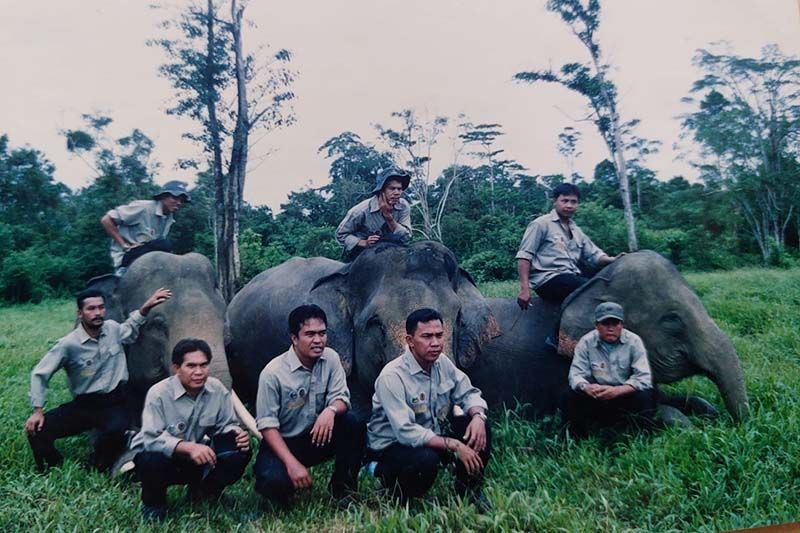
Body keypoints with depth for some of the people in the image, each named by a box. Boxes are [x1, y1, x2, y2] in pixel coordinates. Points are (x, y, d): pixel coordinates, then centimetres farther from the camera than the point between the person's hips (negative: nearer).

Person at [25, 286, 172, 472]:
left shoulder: (113, 329, -2)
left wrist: (145, 307, 10)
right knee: (38, 429, -16)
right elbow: (40, 374, -3)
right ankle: (54, 468, 14)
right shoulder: (69, 344, -13)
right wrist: (38, 411, -7)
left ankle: (98, 468, 1)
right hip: (84, 405, 0)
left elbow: (131, 327, 24)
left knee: (116, 431, -32)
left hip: (115, 402, 0)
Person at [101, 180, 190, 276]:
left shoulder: (169, 218, 8)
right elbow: (106, 220, -13)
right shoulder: (143, 207, -13)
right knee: (164, 245, -29)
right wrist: (124, 245, -16)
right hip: (125, 257, -8)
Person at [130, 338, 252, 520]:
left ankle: (202, 493, 10)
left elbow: (226, 425, -5)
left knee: (239, 453, -19)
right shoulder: (159, 393, -24)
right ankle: (153, 502, 0)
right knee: (152, 461, -38)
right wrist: (189, 447, -46)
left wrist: (238, 434, -29)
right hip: (162, 456, -3)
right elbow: (151, 439, -31)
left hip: (196, 459, 3)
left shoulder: (217, 389, -13)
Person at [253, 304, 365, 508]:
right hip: (282, 443, -3)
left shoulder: (330, 358, -7)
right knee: (275, 481, -32)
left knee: (353, 424, -23)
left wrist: (331, 410, -35)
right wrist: (292, 463, -27)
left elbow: (341, 398, -9)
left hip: (318, 436, 3)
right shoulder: (273, 372, -19)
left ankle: (342, 486, -2)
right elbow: (267, 425, -17)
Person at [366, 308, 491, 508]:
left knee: (478, 428, -12)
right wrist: (454, 445, -32)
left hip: (432, 436, 7)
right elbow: (406, 432, -30)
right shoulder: (392, 376, -26)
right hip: (392, 446, -7)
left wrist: (478, 416, -19)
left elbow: (468, 394, 5)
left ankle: (468, 489, 9)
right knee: (426, 460, -37)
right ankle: (384, 474, -5)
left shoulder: (442, 363, -3)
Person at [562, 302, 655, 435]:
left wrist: (617, 390, -33)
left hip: (626, 395, 0)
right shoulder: (586, 342, -10)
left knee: (644, 398, -30)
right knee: (571, 398, -24)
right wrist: (586, 387, -35)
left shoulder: (633, 341, -11)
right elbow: (576, 374, -10)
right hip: (596, 398, 1)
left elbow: (643, 377, -16)